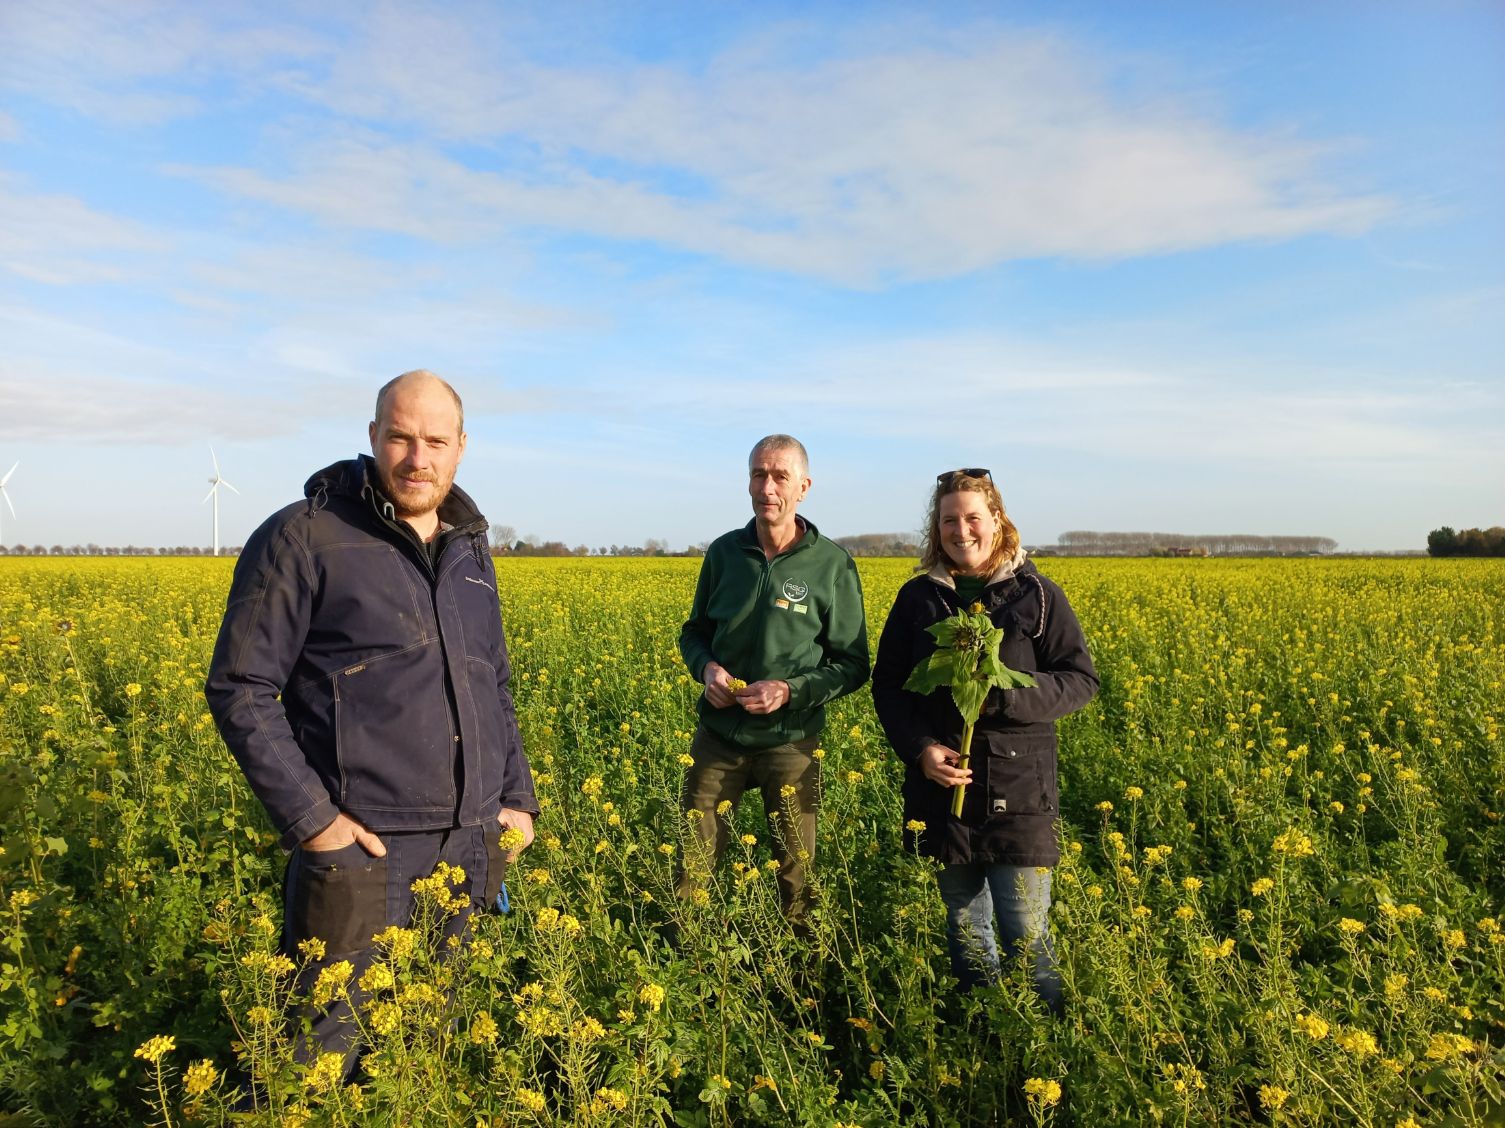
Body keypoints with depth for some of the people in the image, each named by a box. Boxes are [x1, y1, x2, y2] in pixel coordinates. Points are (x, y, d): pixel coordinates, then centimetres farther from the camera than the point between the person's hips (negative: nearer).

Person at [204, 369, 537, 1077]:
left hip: (469, 848, 6)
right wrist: (308, 817, -16)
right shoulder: (301, 539, -8)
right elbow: (240, 691, -9)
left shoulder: (470, 550, 11)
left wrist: (519, 797, 9)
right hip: (360, 849, -6)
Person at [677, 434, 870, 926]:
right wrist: (705, 667, -9)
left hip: (790, 742, -2)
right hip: (718, 736, 2)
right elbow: (694, 632, 14)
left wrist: (790, 691, -19)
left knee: (798, 871, 11)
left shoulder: (832, 563, -8)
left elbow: (853, 665, -4)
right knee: (691, 867, 8)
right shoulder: (723, 552, 1)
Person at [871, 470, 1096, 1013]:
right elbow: (887, 684, 6)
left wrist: (1003, 698, -18)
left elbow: (1081, 680, -2)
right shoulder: (918, 597, 4)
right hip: (940, 786, 3)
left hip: (1017, 790, -2)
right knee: (964, 926, 15)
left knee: (1025, 932, 0)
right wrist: (919, 748, -11)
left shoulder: (1036, 595, -1)